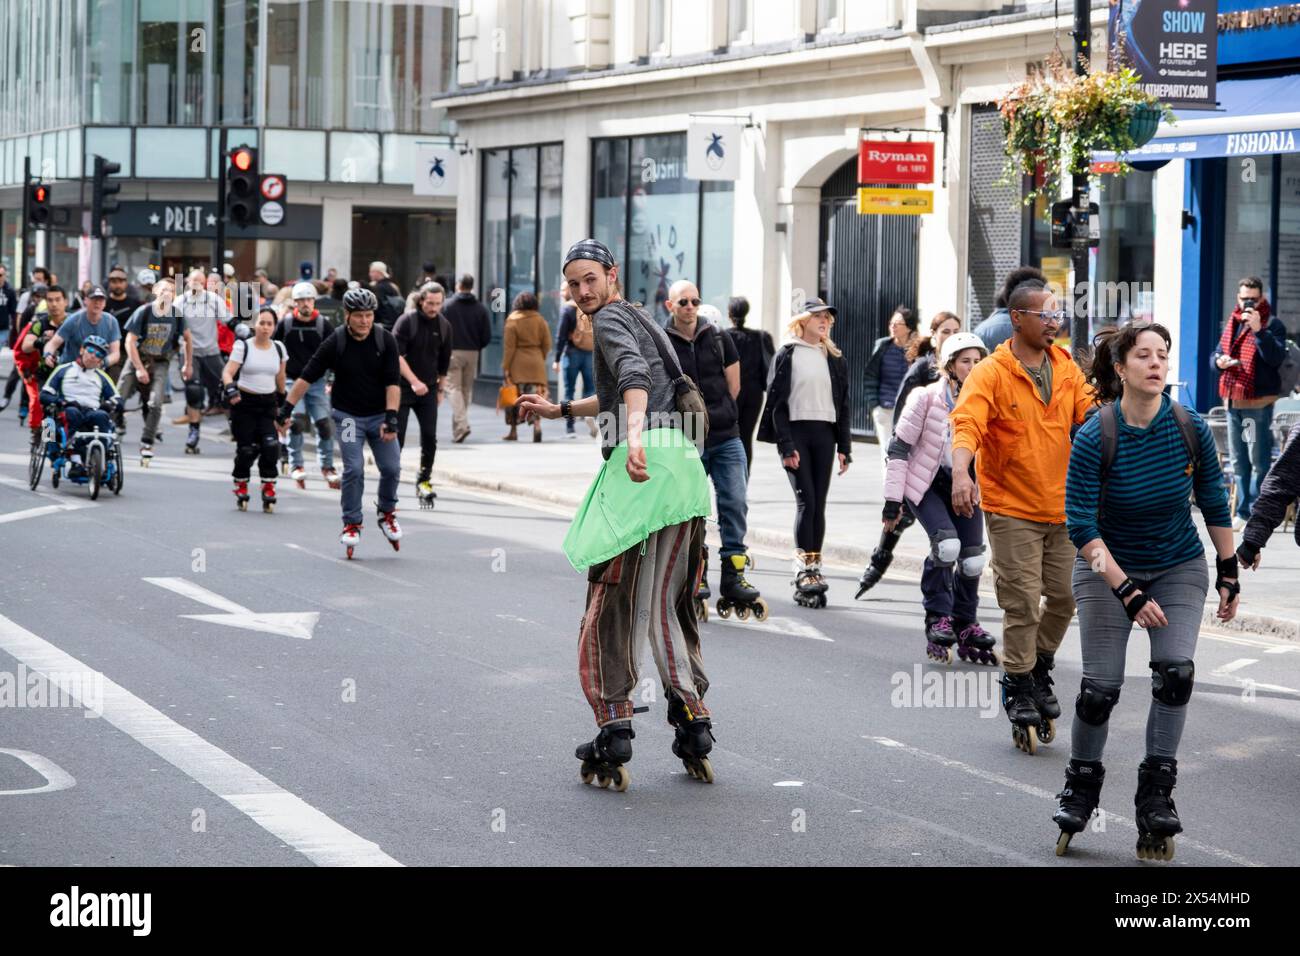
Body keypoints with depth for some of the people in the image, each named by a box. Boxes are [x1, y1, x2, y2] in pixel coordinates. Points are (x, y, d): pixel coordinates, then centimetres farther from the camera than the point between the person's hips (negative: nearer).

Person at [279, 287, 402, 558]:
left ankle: (387, 513, 23)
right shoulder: (335, 342, -12)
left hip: (379, 414, 2)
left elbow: (392, 382, -9)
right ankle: (351, 524, 2)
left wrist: (391, 417, -19)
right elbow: (307, 376, -6)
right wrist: (287, 407, -8)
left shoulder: (385, 340, -8)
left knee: (391, 468, -4)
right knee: (354, 469, -12)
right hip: (348, 415, -2)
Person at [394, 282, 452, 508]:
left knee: (430, 437, -3)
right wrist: (414, 382, -27)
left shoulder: (444, 326, 5)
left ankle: (424, 480, 9)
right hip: (402, 388, -4)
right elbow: (397, 356, -17)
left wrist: (440, 388, 19)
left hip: (428, 389, 4)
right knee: (397, 436, -3)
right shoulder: (406, 322, -10)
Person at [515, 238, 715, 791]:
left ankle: (614, 727, -8)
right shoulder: (644, 320, 29)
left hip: (644, 470, -9)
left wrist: (635, 436, -36)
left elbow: (634, 376, -21)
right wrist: (560, 410, 54)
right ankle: (692, 720, 10)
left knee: (611, 605, -4)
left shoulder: (611, 319, 1)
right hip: (687, 472, 9)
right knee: (667, 608, 16)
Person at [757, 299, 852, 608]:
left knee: (818, 503, 3)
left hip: (824, 432, 4)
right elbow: (777, 403, -4)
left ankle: (813, 569, 6)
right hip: (795, 430, -4)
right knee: (806, 499, -13)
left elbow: (843, 405, 16)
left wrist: (844, 447, 8)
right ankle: (805, 571, -14)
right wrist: (786, 446, -12)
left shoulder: (835, 359, 14)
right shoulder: (787, 356, 0)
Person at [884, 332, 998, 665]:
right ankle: (937, 618, -7)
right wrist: (892, 499, -11)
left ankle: (965, 624, 19)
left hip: (965, 485, 4)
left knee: (973, 559, -1)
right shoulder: (927, 398, -14)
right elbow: (899, 447, -9)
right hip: (927, 484, -4)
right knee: (947, 544, -24)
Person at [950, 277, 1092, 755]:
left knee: (1064, 597, 9)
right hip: (1012, 509, -5)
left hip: (1063, 507, 5)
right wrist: (961, 472, -42)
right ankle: (1018, 689, 10)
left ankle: (1039, 668, 32)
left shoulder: (1066, 367, 7)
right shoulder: (991, 373, -12)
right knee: (1023, 604, -5)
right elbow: (966, 423, -25)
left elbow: (1090, 413, 6)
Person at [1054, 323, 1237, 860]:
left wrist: (1228, 573, 6)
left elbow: (1214, 503, 3)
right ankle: (1080, 790, 18)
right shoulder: (1094, 438, -21)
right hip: (1108, 568, -2)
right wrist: (1128, 593, -25)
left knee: (1176, 672, -16)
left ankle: (1156, 794, -5)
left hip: (1180, 568, 2)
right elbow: (1081, 525, -19)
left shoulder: (1190, 429, -13)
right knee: (1101, 686, -6)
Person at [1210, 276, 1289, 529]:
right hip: (1233, 400, 7)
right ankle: (1243, 512, 18)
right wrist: (1219, 361, -3)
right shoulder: (1232, 324, 15)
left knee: (1259, 460, -6)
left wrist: (1258, 329, -28)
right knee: (1238, 461, 12)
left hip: (1258, 401, -7)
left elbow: (1276, 357, -19)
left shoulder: (1272, 324, -5)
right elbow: (1216, 354, 21)